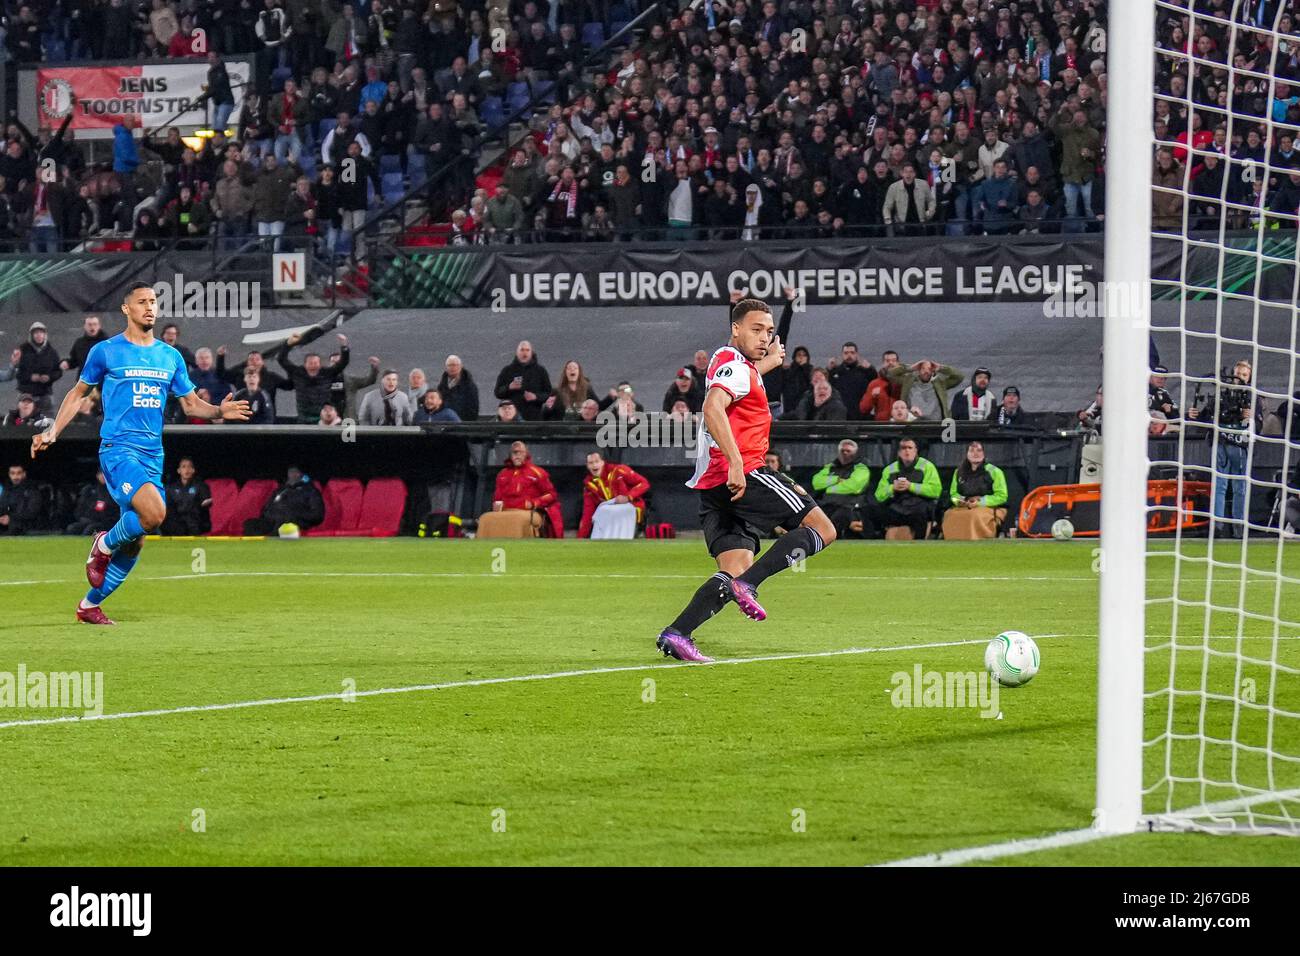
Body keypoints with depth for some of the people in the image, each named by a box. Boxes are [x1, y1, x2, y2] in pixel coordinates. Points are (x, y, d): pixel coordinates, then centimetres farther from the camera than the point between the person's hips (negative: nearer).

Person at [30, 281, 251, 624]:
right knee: (154, 512, -29)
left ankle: (90, 605, 22)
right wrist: (52, 432, 3)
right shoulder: (106, 352, 1)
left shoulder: (171, 357, 13)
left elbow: (190, 404, 18)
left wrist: (220, 411, -3)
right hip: (118, 449, -5)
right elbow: (78, 393, 12)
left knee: (133, 542, 6)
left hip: (152, 455, 5)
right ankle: (104, 545, 0)